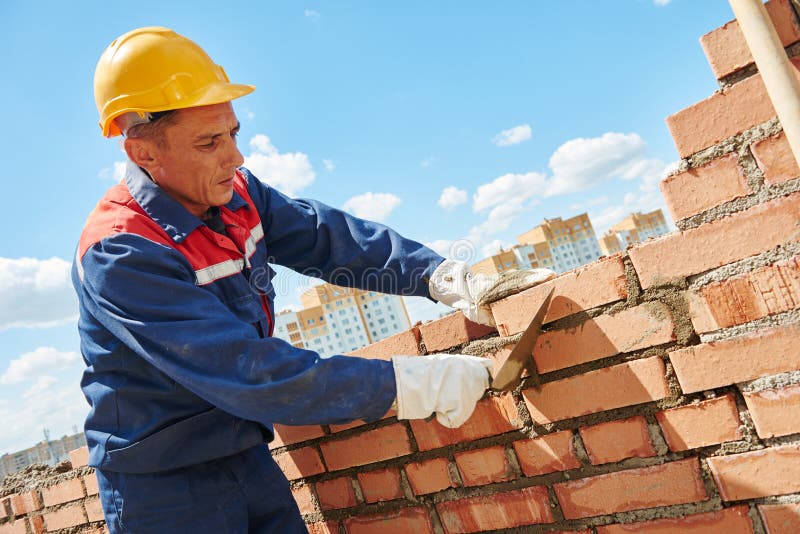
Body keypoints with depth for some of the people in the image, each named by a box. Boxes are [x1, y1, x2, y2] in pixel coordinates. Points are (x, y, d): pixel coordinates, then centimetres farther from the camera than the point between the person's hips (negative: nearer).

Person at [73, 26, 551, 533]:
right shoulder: (119, 255, -28)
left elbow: (322, 235, -3)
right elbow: (248, 373, -34)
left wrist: (438, 273, -18)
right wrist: (406, 383, -34)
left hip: (247, 456, 6)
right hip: (164, 488, -6)